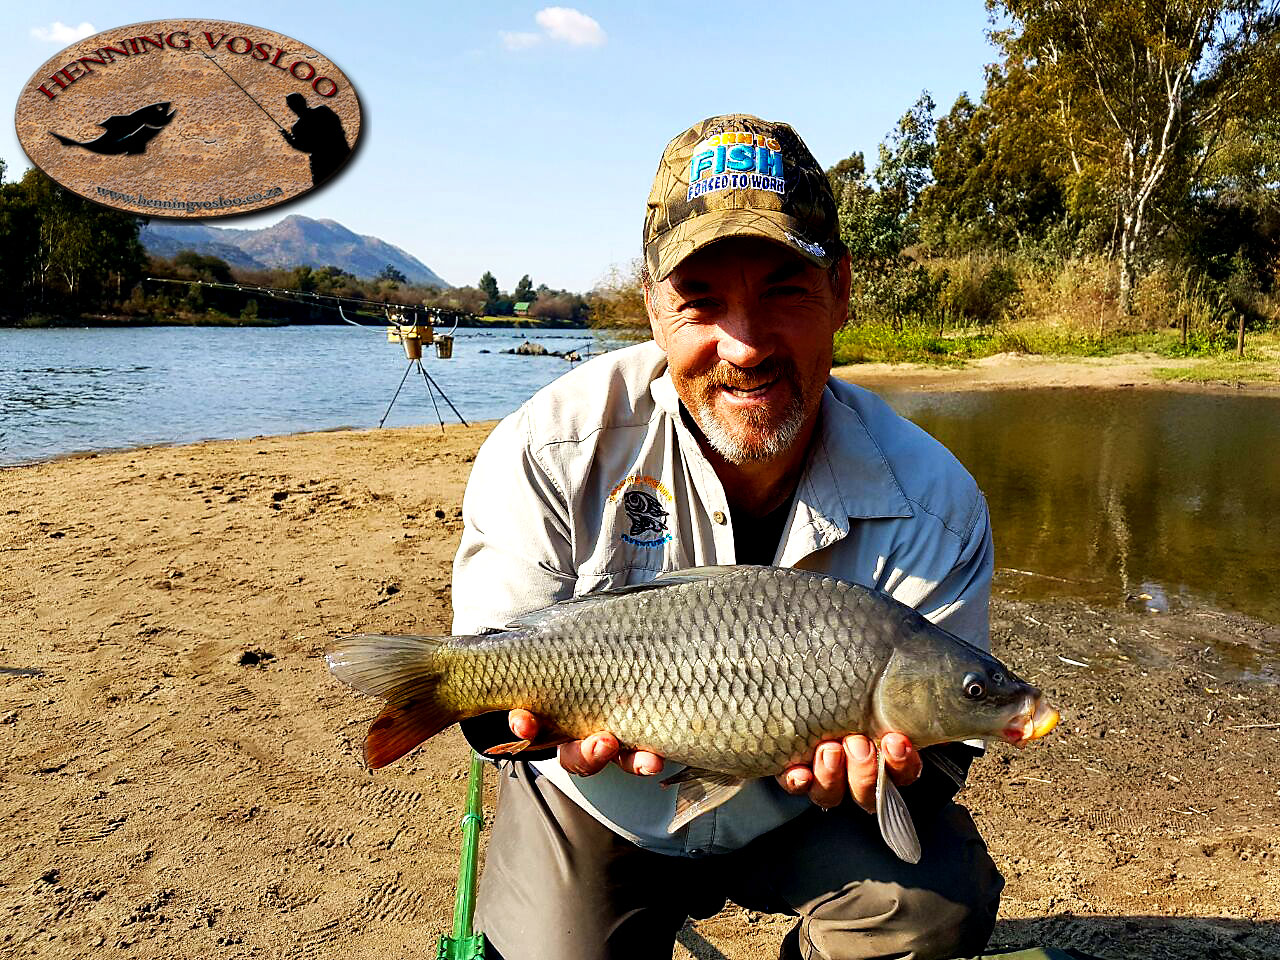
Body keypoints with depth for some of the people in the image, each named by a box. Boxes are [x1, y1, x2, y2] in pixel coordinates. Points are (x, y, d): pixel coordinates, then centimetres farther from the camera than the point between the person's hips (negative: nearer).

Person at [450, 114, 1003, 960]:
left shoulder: (932, 504, -19)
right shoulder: (555, 451, -21)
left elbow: (935, 751, -13)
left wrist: (879, 769, -37)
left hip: (792, 816, 0)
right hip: (597, 807, 1)